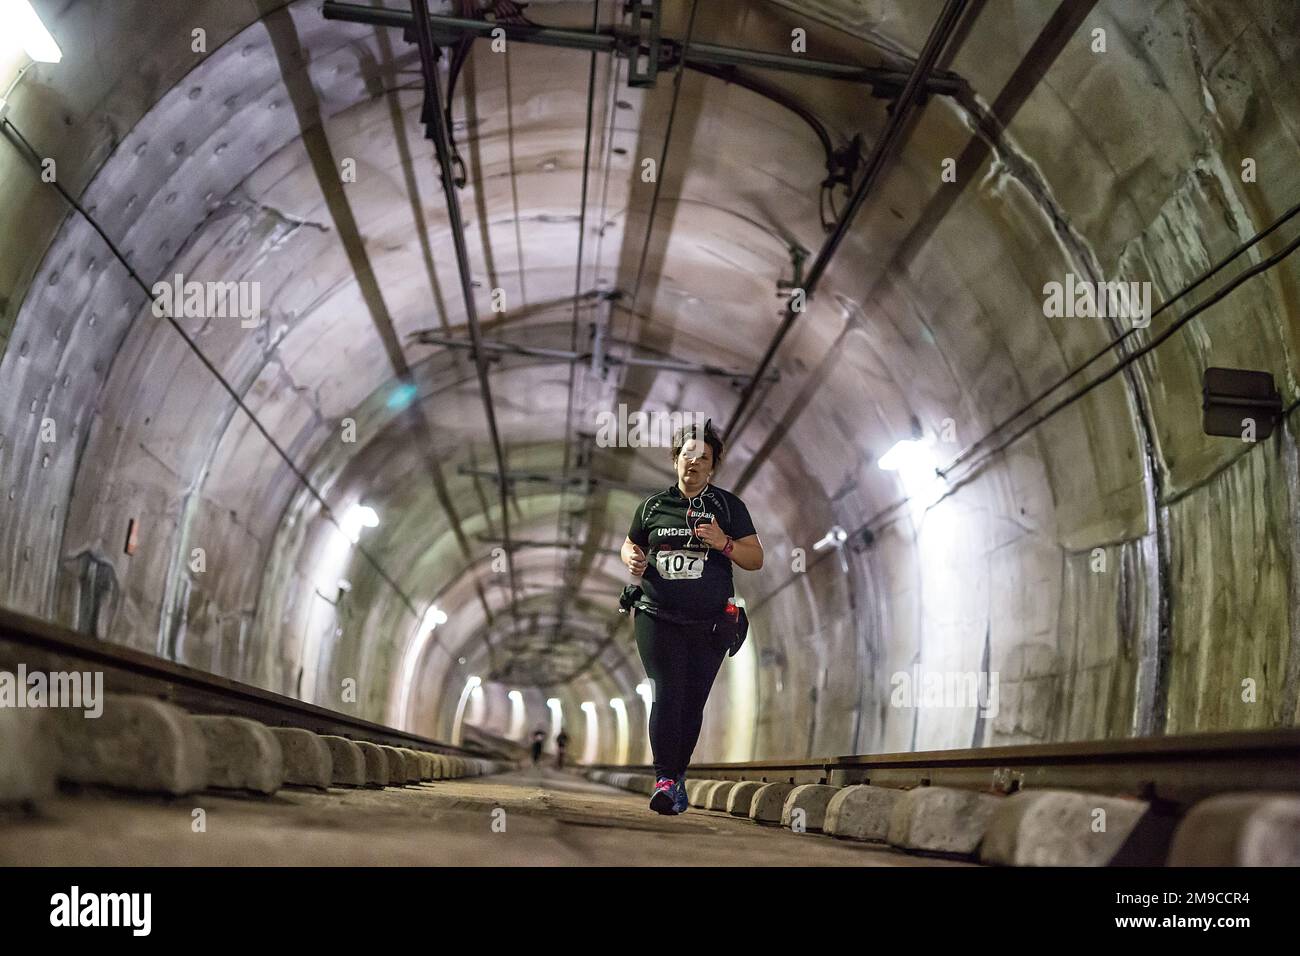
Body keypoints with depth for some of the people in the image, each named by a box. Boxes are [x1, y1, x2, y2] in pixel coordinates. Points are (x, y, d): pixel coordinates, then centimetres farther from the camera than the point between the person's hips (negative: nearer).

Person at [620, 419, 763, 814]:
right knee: (668, 693, -13)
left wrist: (724, 544, -14)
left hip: (709, 623, 0)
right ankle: (665, 779, -15)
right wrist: (633, 559, 0)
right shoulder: (653, 506, 11)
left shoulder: (729, 506, 7)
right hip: (658, 618, 0)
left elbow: (756, 559, 4)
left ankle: (677, 774, 17)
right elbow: (630, 545, 24)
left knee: (693, 701, 3)